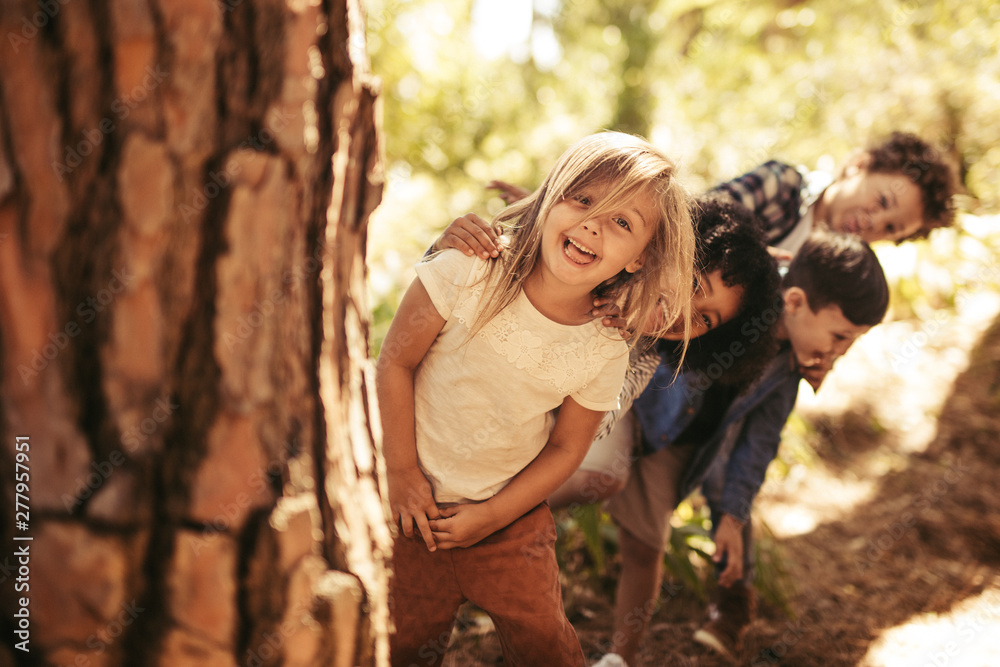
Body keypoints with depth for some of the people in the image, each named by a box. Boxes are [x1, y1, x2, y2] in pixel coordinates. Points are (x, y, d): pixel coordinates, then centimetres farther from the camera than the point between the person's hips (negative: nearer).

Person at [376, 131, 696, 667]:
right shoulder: (469, 273, -23)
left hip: (512, 514, 2)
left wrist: (492, 515, -9)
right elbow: (395, 362, -13)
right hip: (414, 501, -1)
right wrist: (402, 472, -11)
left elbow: (565, 448, -3)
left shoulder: (605, 352, -15)